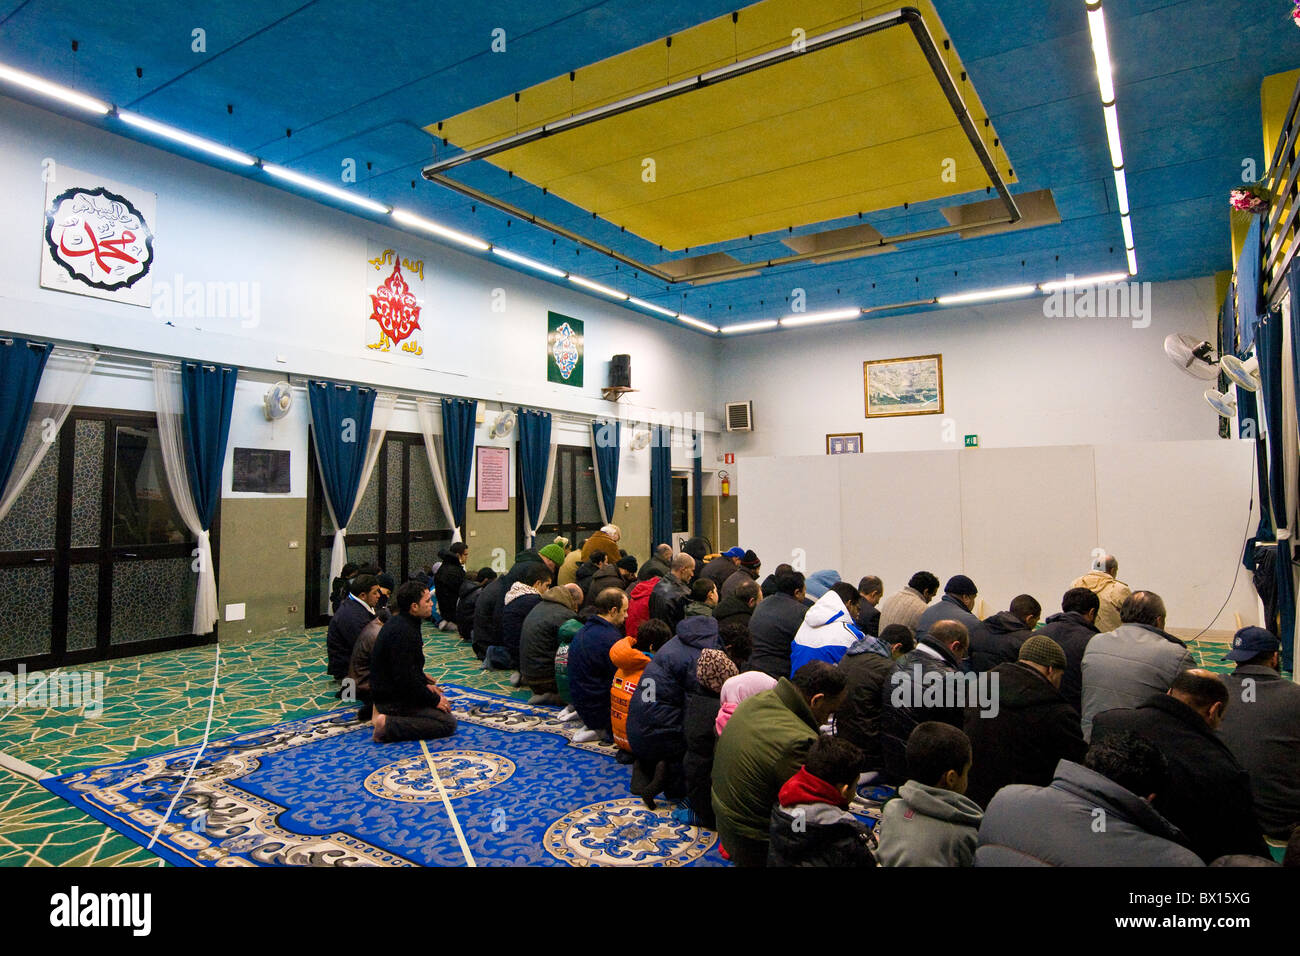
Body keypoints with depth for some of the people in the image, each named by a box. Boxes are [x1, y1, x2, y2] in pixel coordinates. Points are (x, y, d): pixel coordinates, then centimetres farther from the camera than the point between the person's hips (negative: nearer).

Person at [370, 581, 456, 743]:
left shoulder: (399, 621, 7)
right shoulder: (402, 632, -26)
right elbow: (406, 678, -26)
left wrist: (426, 684, 13)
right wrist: (435, 700, -15)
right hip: (393, 699, -10)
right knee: (448, 723, -15)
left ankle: (386, 711, 12)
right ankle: (388, 725, -17)